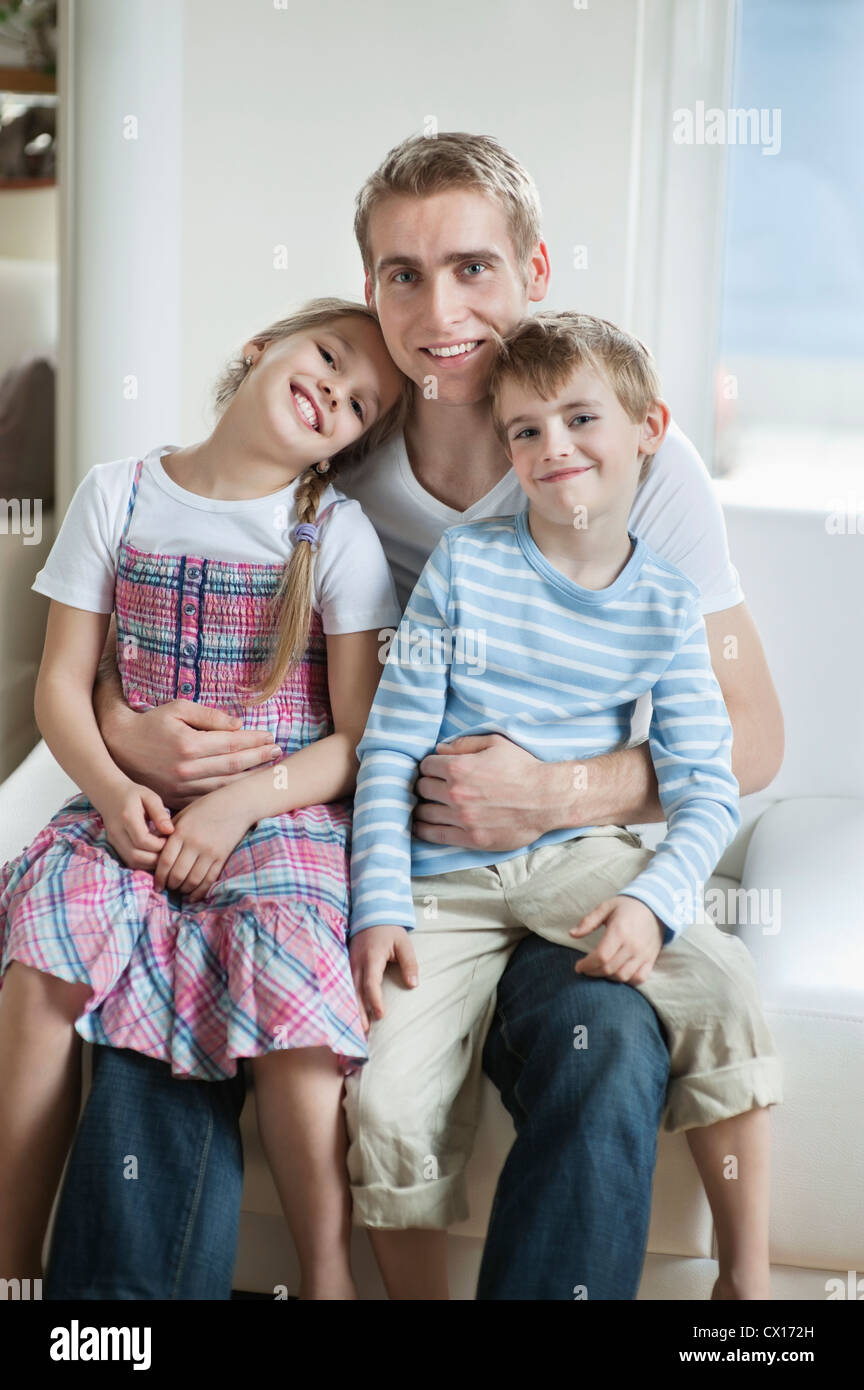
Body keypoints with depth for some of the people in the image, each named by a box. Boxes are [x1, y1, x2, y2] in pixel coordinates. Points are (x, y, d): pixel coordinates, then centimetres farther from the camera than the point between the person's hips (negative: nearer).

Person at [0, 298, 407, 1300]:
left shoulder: (337, 532, 2)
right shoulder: (119, 495, 8)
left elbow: (362, 737, -2)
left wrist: (243, 802, -17)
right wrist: (112, 789, -13)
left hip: (284, 806, -2)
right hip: (135, 799, 2)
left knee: (285, 948, -32)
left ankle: (327, 1272, -19)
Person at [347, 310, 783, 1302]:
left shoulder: (666, 604, 2)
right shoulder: (464, 563, -2)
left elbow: (706, 790, -1)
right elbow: (389, 751, -2)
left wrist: (654, 899, -21)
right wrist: (378, 907, -11)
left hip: (579, 855, 1)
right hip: (444, 876, -1)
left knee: (722, 986, -23)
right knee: (388, 1100, -20)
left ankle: (745, 1276, -9)